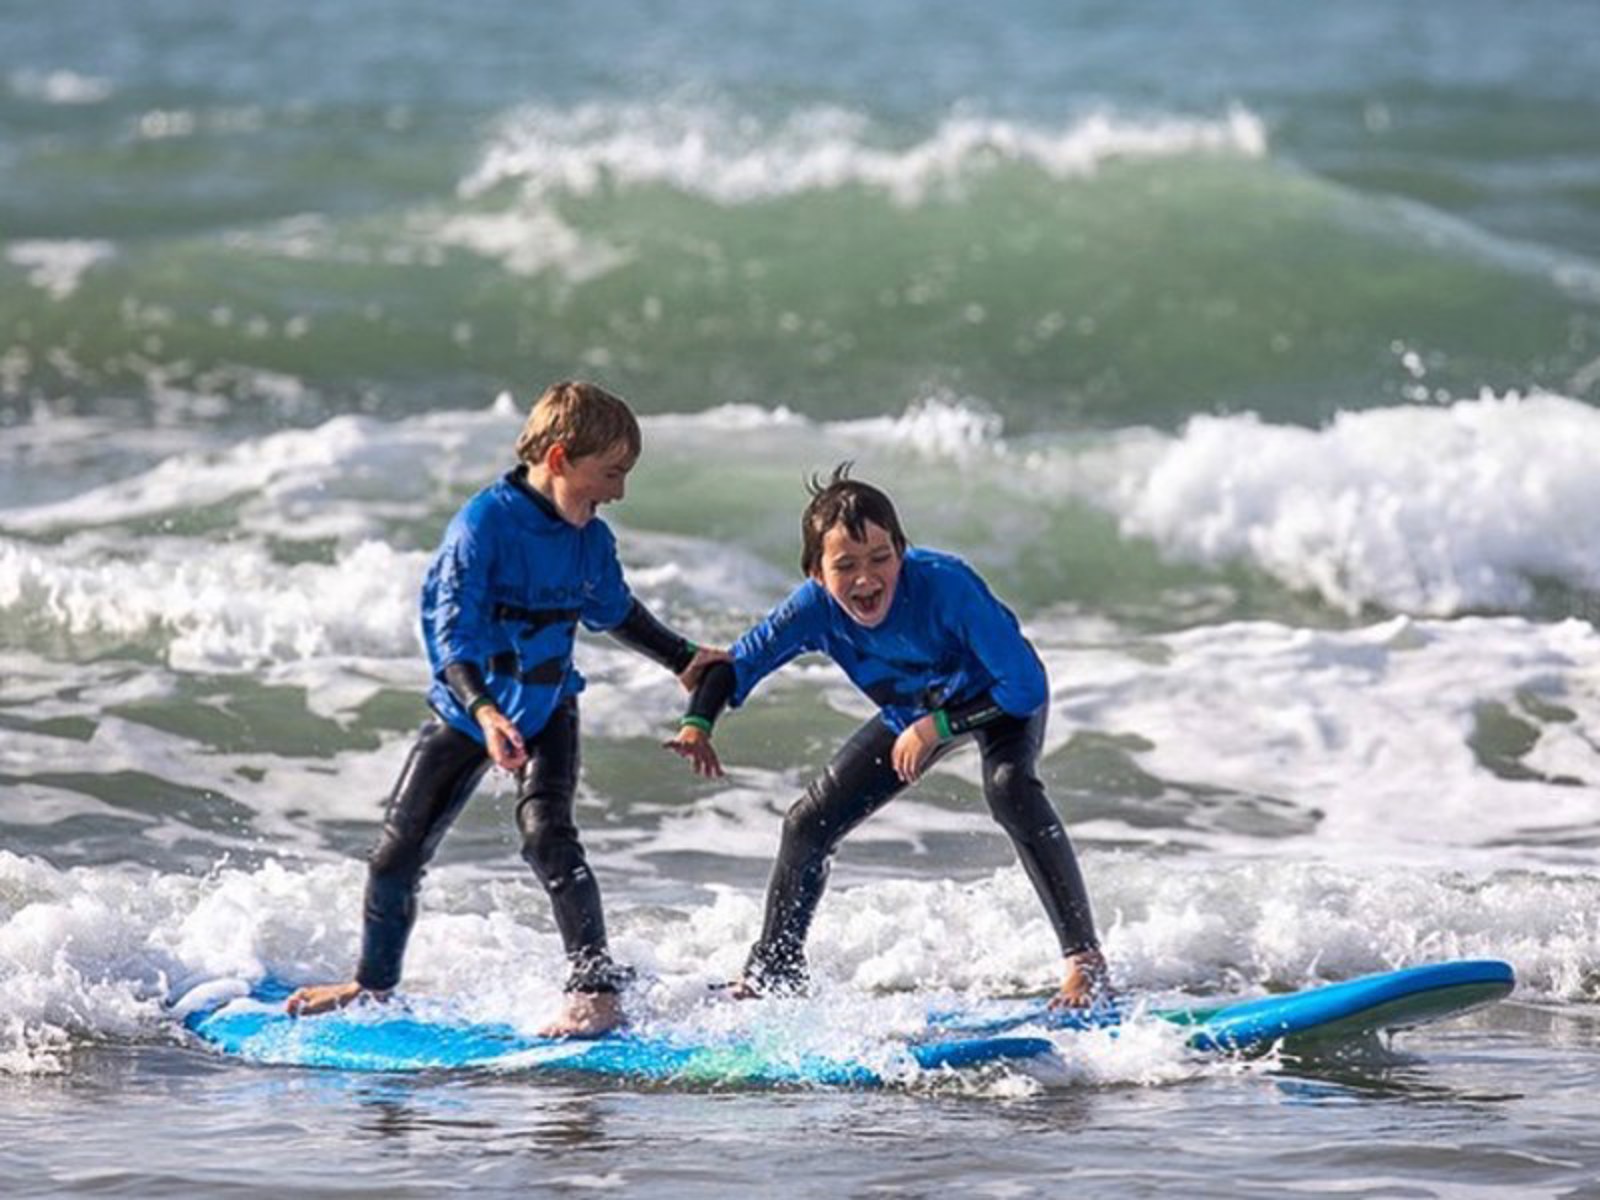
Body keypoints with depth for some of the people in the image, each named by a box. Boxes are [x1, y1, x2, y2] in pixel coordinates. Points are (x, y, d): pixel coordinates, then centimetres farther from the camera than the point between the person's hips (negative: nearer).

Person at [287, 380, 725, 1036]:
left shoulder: (591, 540, -6)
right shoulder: (483, 523, -24)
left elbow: (616, 613, 15)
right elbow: (452, 633, -29)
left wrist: (686, 660, 21)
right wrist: (485, 712, -43)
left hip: (547, 711, 2)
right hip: (464, 711, -2)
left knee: (546, 833, -21)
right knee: (398, 850, 4)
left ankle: (596, 989, -22)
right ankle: (373, 983, 26)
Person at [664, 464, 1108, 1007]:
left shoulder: (945, 585, -41)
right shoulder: (815, 607, -29)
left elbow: (1027, 686, -35)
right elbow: (735, 665, -15)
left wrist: (939, 727, -32)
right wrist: (696, 726, -33)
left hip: (1002, 699, -5)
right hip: (912, 713, 5)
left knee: (1009, 788, -36)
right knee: (808, 823, 6)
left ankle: (1084, 959, -33)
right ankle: (772, 972, 29)